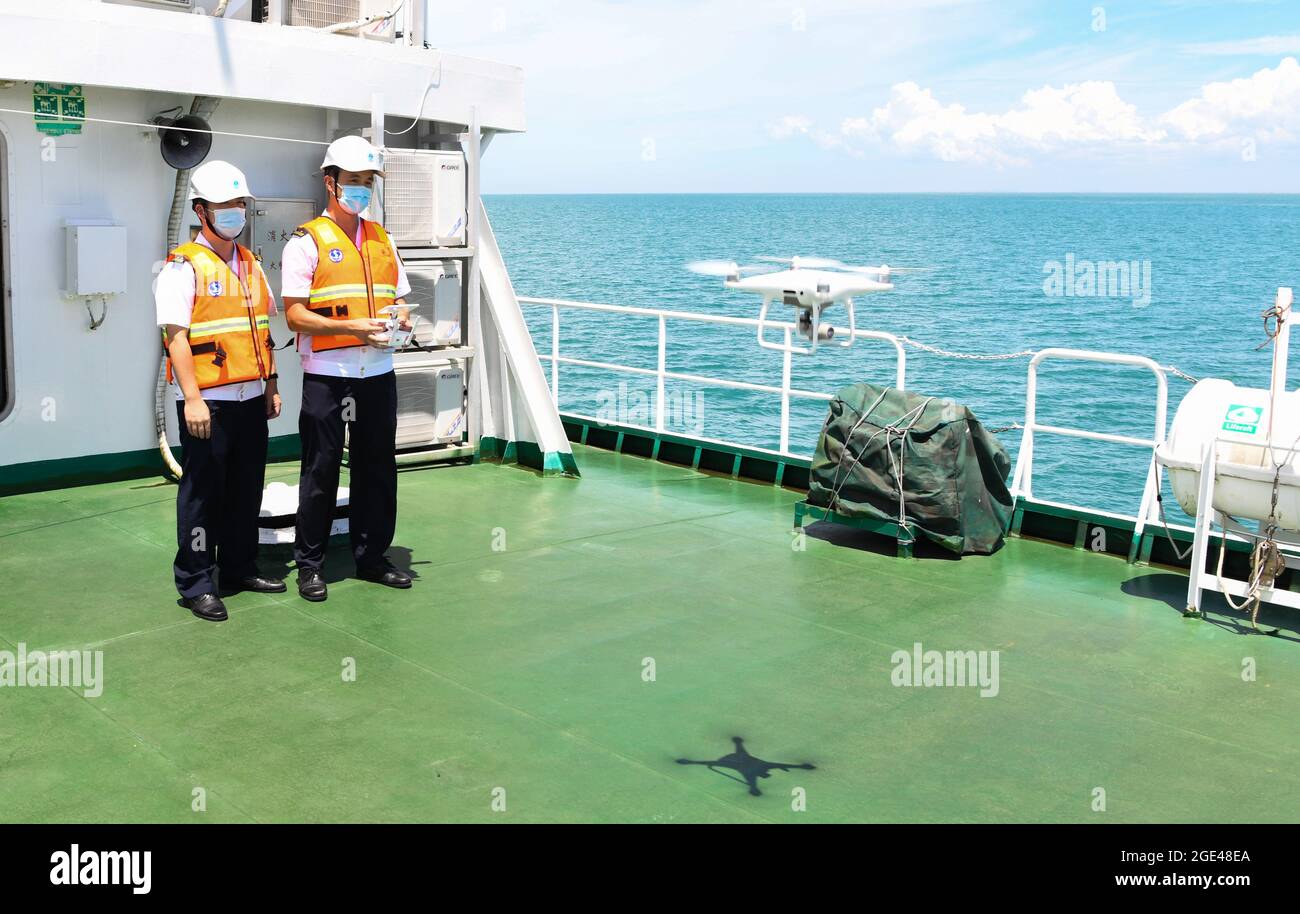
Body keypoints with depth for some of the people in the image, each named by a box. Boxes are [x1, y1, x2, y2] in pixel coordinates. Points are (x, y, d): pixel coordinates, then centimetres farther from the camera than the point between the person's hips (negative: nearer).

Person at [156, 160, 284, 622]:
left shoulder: (250, 264, 15)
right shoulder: (183, 266, -7)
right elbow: (176, 336, -14)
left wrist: (271, 385, 15)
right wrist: (192, 398, -20)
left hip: (251, 398, 7)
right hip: (209, 402, -7)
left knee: (247, 489, 14)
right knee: (203, 493, -1)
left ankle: (239, 568, 27)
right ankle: (196, 584, 8)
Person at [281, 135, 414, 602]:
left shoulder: (382, 240, 15)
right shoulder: (307, 241, -3)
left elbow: (399, 298, 21)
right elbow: (295, 315, -9)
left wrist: (401, 318, -3)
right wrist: (351, 328, -21)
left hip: (378, 373, 5)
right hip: (327, 375, -5)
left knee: (377, 467, 10)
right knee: (320, 470, 2)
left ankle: (372, 555, 23)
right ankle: (309, 564, 13)